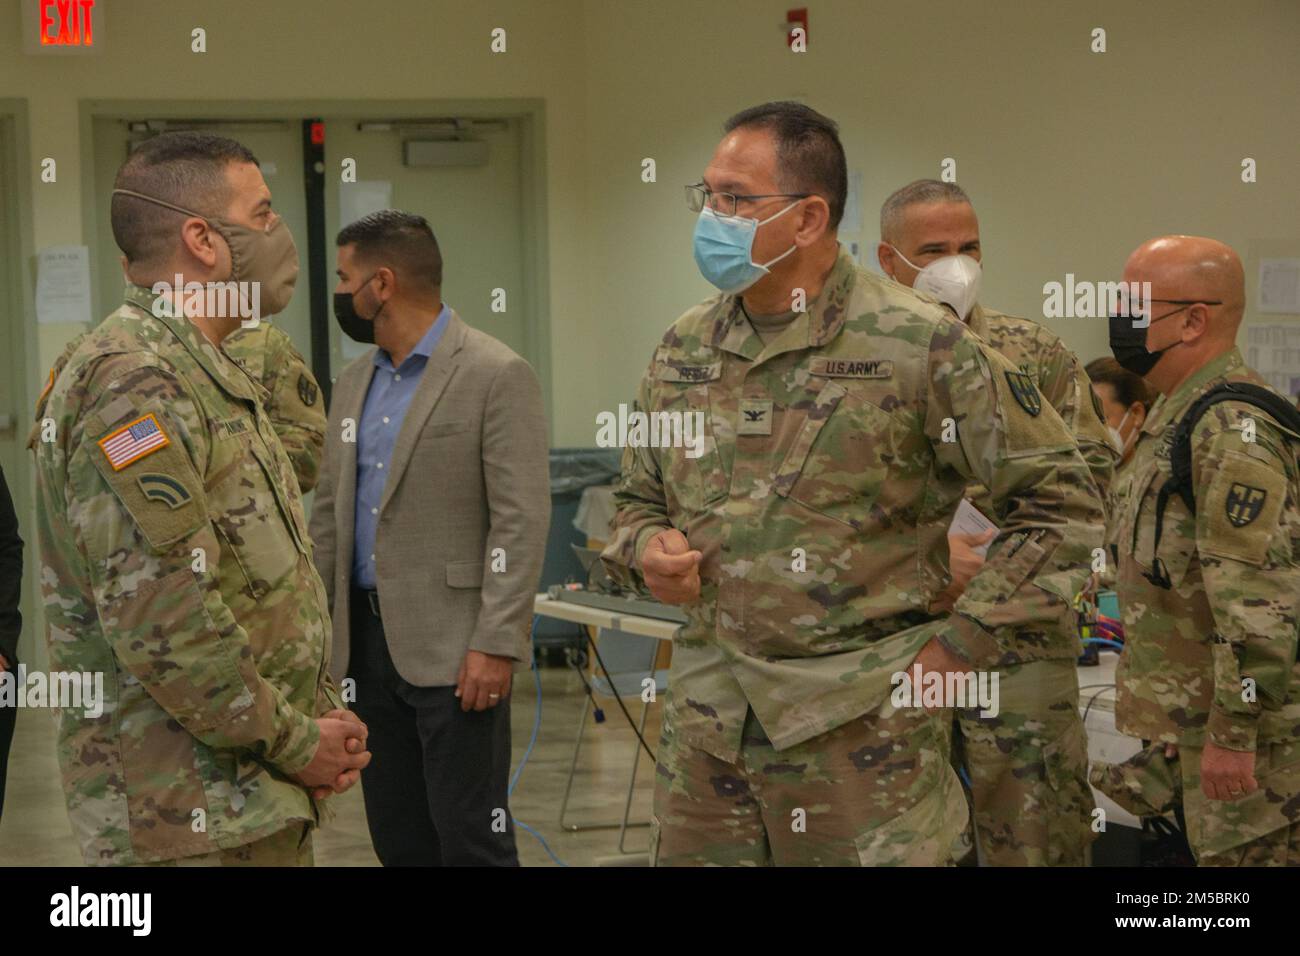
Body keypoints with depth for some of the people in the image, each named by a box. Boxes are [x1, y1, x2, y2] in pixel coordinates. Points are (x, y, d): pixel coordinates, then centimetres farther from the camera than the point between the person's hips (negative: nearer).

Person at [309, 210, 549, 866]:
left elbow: (522, 520, -14)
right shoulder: (353, 383, 14)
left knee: (468, 836, -5)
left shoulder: (496, 376, -9)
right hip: (368, 640, 7)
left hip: (453, 648, -7)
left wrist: (495, 645, -19)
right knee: (396, 835, 11)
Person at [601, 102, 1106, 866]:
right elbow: (638, 498, 23)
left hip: (863, 723, -5)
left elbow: (1060, 501, -6)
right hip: (706, 722, 5)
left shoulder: (921, 345, -8)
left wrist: (961, 646, -8)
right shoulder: (683, 349, 9)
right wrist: (646, 550, -1)